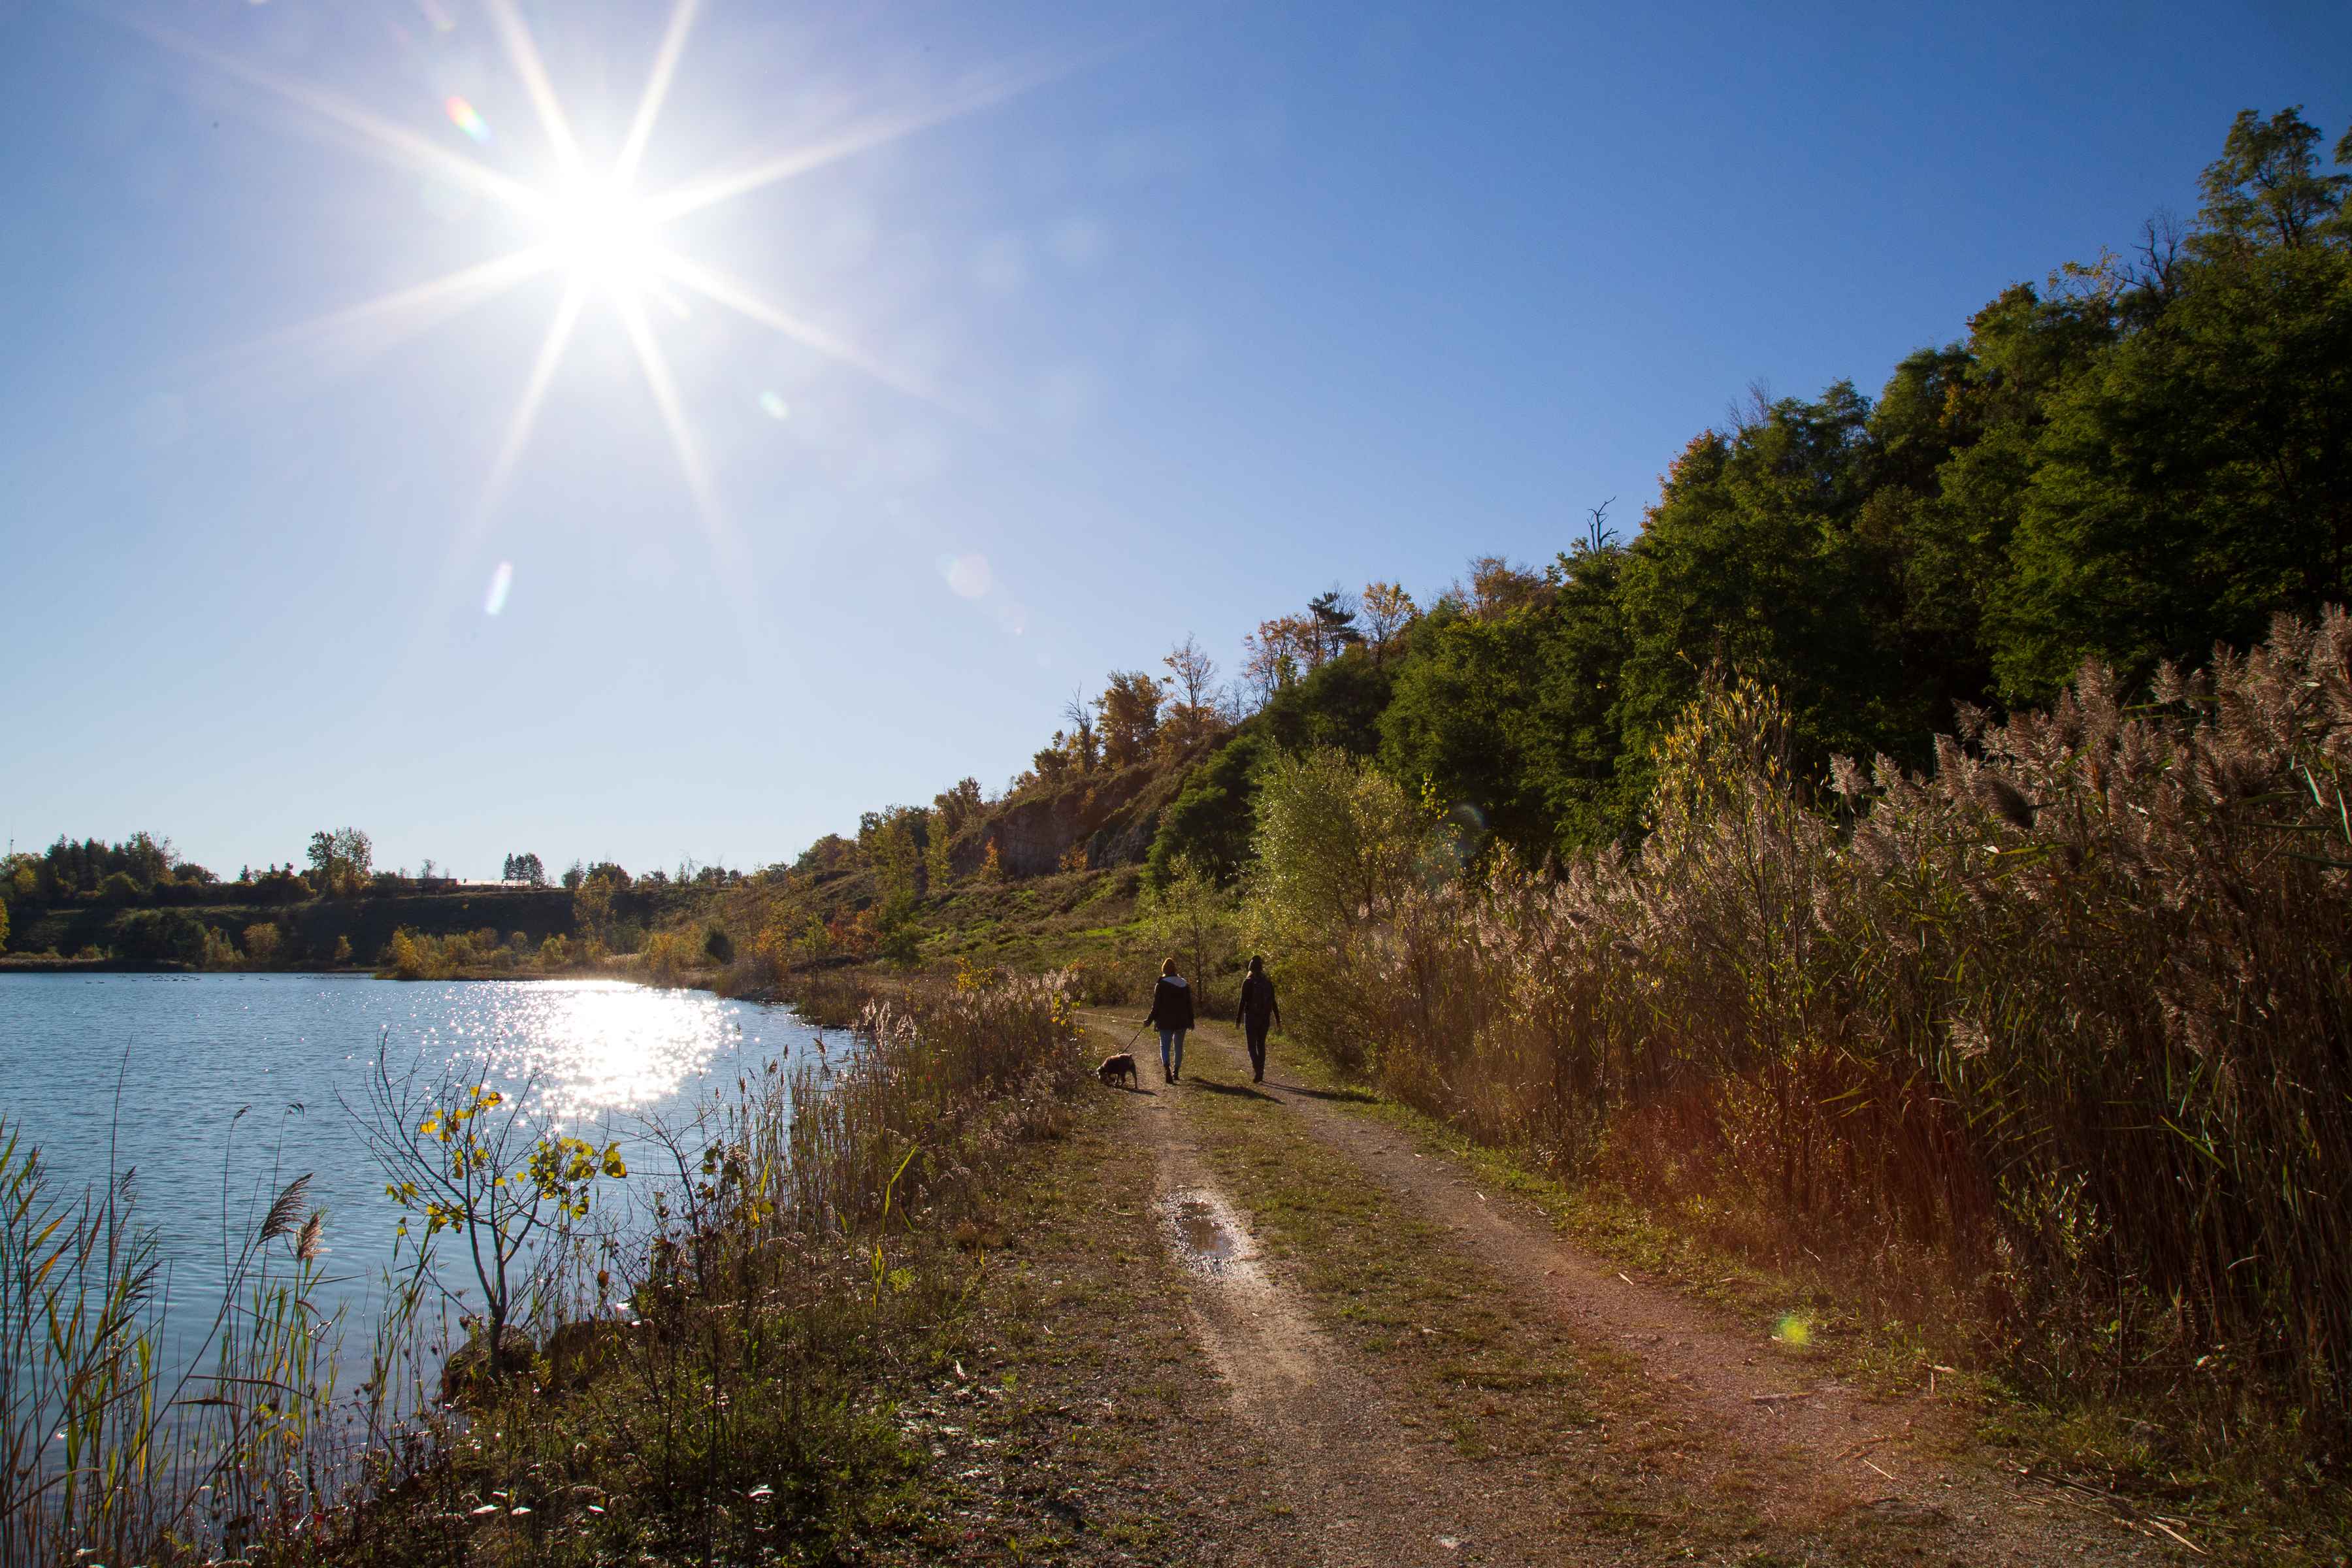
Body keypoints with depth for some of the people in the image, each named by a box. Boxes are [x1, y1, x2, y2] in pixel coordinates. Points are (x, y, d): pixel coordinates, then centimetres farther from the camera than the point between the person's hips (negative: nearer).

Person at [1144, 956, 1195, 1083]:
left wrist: (1149, 1020, 1)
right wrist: (1191, 1021, 17)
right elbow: (1189, 1005, 9)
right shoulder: (1184, 985, 5)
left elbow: (1156, 1006, -9)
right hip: (1182, 1022, 4)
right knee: (1179, 1047, 16)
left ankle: (1167, 1068, -25)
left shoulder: (1161, 986, -8)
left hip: (1166, 1022, -3)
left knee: (1165, 1046, 0)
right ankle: (1176, 1072, 24)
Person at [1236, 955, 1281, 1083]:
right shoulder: (1268, 983, 4)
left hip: (1251, 1018, -4)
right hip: (1265, 1018, 4)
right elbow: (1273, 1002, 5)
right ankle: (1260, 1073, 17)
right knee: (1261, 1045, 14)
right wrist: (1278, 1019, 10)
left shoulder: (1248, 982, -8)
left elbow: (1243, 1001, -10)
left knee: (1252, 1046, 1)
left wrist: (1238, 1019, -6)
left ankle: (1257, 1069, -20)